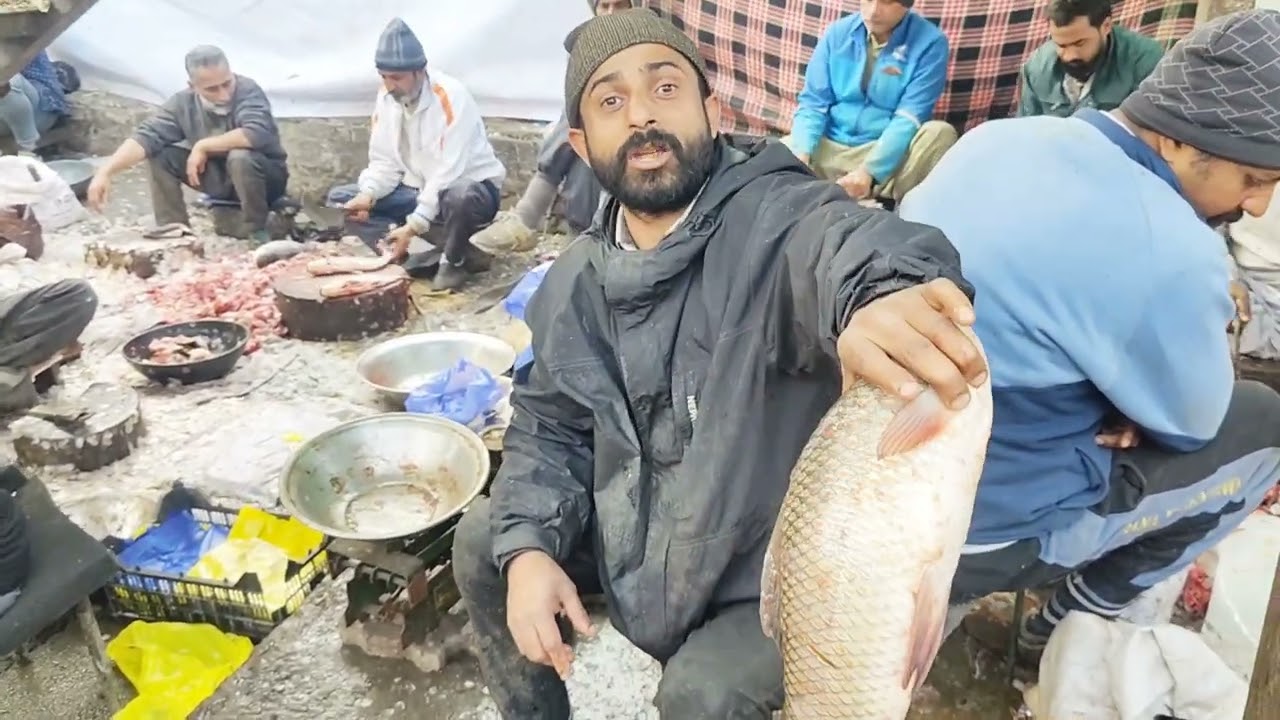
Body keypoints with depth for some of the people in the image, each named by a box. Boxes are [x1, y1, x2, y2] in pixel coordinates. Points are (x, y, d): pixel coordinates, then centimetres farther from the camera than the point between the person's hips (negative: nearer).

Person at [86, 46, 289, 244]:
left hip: (266, 178, -5)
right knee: (160, 154, -10)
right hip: (220, 178, 5)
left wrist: (202, 146, -27)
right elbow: (146, 137, -14)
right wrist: (105, 172, -29)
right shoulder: (183, 103, -9)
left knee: (241, 157, -36)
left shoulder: (247, 91, -24)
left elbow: (257, 134, -40)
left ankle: (257, 231, -17)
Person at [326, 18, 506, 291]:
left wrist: (414, 225, -31)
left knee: (460, 197, -43)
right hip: (419, 190, 7)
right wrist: (367, 194, -19)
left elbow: (449, 172, -27)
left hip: (472, 188, -7)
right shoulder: (387, 96, -2)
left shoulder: (450, 96, -22)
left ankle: (454, 260, -9)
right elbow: (384, 162, 2)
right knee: (341, 199, -3)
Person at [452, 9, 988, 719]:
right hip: (643, 532, 6)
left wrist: (880, 293, -72)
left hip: (780, 566, -6)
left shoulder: (775, 219, -24)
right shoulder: (577, 280, -2)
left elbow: (839, 240, -47)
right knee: (483, 538, 8)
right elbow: (550, 422, 4)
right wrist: (529, 547, -12)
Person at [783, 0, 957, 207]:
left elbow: (908, 118, -14)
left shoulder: (931, 43, -6)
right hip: (829, 148, 2)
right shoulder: (837, 33, 3)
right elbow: (812, 103, 0)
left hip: (889, 152, -2)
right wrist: (802, 153, -20)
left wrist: (869, 171, -28)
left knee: (940, 133, -29)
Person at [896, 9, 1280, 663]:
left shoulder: (998, 137, -2)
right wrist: (1208, 319, 10)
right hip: (973, 528, -7)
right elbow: (1194, 420, -6)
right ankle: (1073, 621, 18)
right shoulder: (1168, 253, -24)